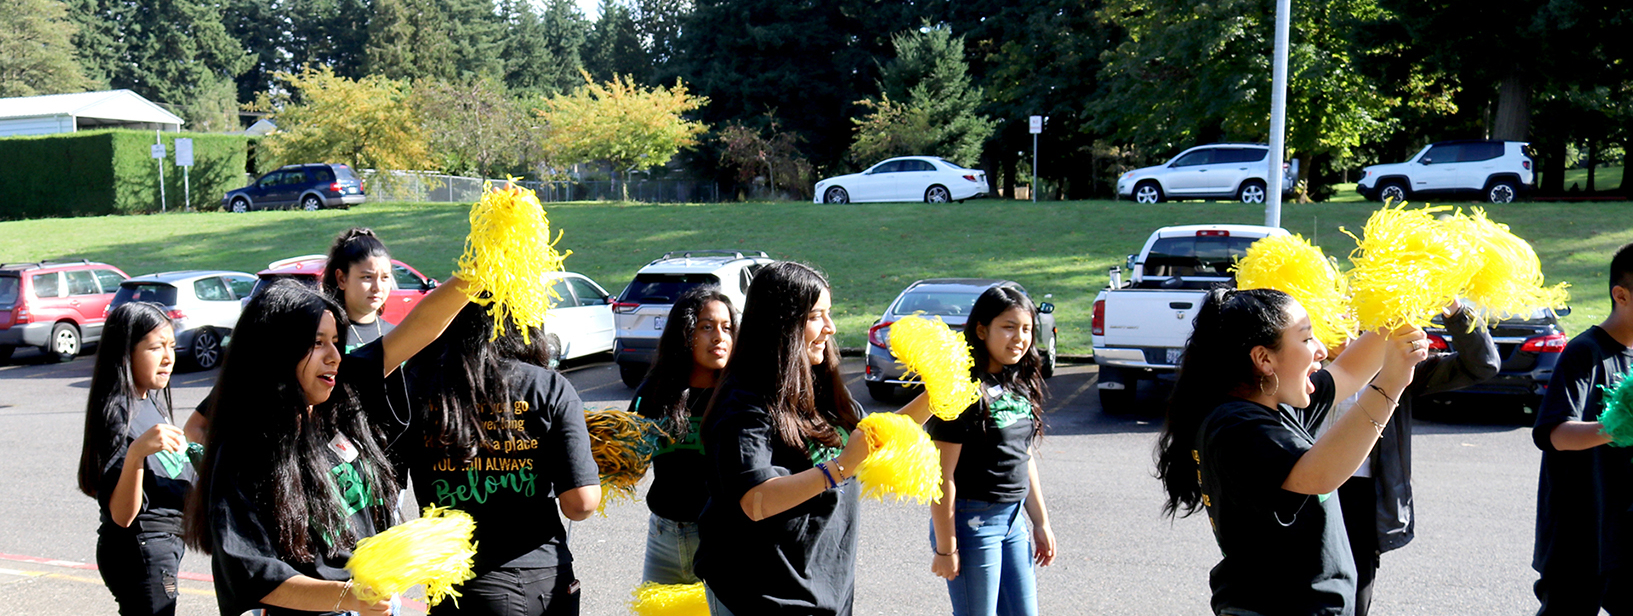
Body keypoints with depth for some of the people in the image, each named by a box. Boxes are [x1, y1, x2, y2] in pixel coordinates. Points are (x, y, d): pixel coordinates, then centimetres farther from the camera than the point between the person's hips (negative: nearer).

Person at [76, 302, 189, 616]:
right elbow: (122, 515, -28)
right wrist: (137, 452, -41)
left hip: (166, 541, 9)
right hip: (140, 548, -9)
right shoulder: (120, 415, -21)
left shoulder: (151, 402, 7)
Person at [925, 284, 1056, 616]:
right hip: (972, 521, -8)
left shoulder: (1020, 385, 8)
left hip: (1013, 518, 8)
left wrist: (1041, 522, 17)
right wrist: (945, 547, -17)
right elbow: (942, 475, -18)